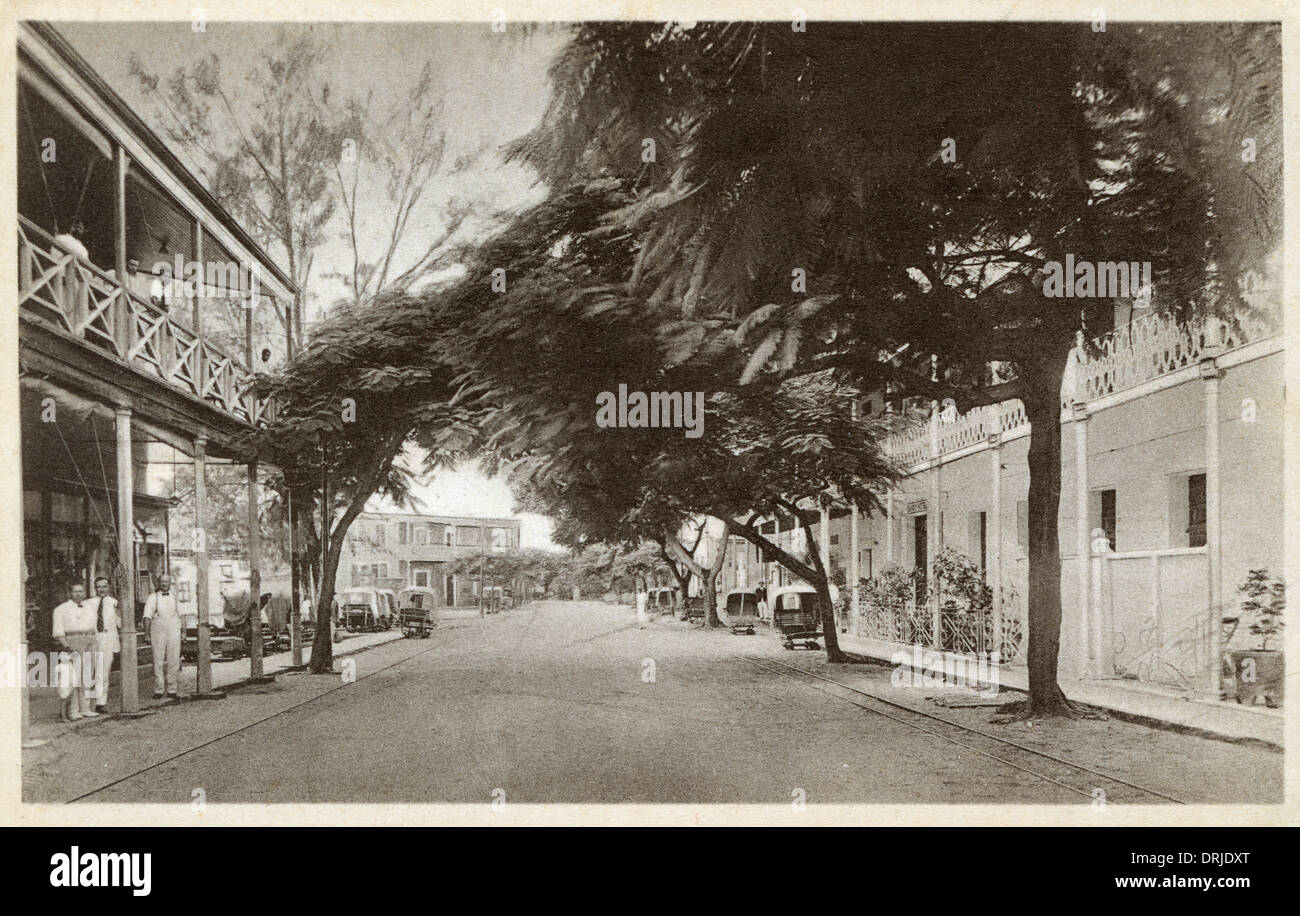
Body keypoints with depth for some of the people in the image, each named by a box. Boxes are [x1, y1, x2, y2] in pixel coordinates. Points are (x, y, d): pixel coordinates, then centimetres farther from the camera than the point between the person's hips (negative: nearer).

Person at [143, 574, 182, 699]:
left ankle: (172, 690, 7)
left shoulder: (174, 597, 12)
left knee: (174, 661, 0)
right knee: (158, 662, -2)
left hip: (173, 632, 3)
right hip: (158, 632, -3)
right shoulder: (152, 598, 1)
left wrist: (181, 632, 15)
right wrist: (147, 635, -8)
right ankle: (158, 690, 5)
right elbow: (147, 617, -1)